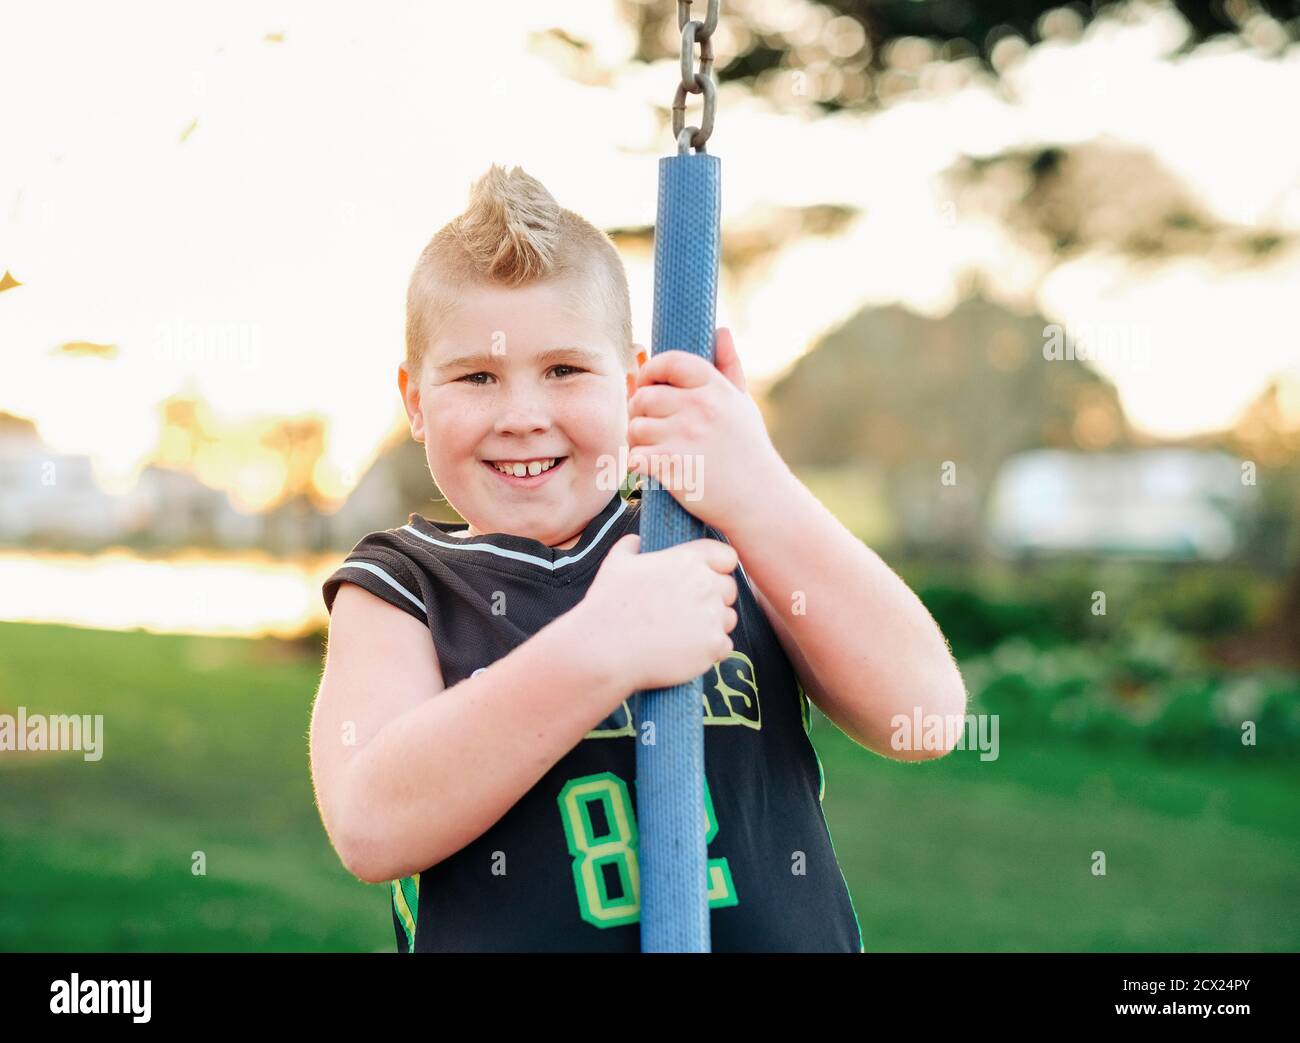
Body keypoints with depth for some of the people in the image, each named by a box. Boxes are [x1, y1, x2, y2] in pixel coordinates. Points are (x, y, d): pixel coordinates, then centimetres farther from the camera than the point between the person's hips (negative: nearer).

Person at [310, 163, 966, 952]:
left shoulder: (725, 544, 5)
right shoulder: (401, 586, 3)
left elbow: (923, 716, -7)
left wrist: (759, 491, -15)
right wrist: (599, 651, -21)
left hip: (782, 931, 1)